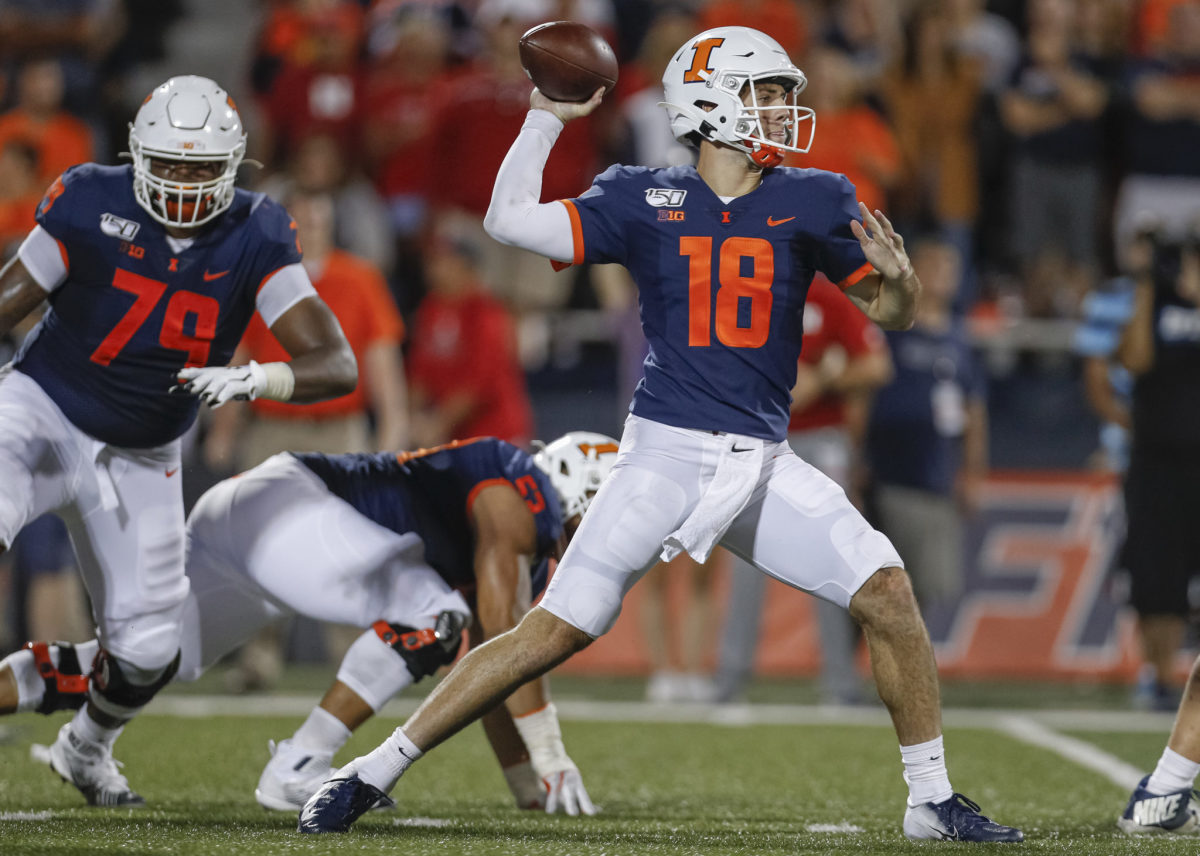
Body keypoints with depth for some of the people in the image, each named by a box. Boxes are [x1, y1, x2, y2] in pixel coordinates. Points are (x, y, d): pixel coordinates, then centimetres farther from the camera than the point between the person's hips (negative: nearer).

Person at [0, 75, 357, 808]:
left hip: (140, 459, 3)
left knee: (147, 649, 6)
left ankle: (87, 747, 39)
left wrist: (253, 380, -40)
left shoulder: (255, 239, -14)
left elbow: (337, 366, -22)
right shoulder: (93, 205, -18)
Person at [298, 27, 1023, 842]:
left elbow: (892, 311, 10)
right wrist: (548, 116, 0)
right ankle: (374, 772, 1)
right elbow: (511, 220, -6)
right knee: (556, 631, -8)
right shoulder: (647, 201, 0)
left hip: (765, 465, 3)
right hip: (667, 453, -3)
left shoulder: (813, 202, 5)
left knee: (887, 592, -9)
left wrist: (896, 276, -13)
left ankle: (933, 799, 6)